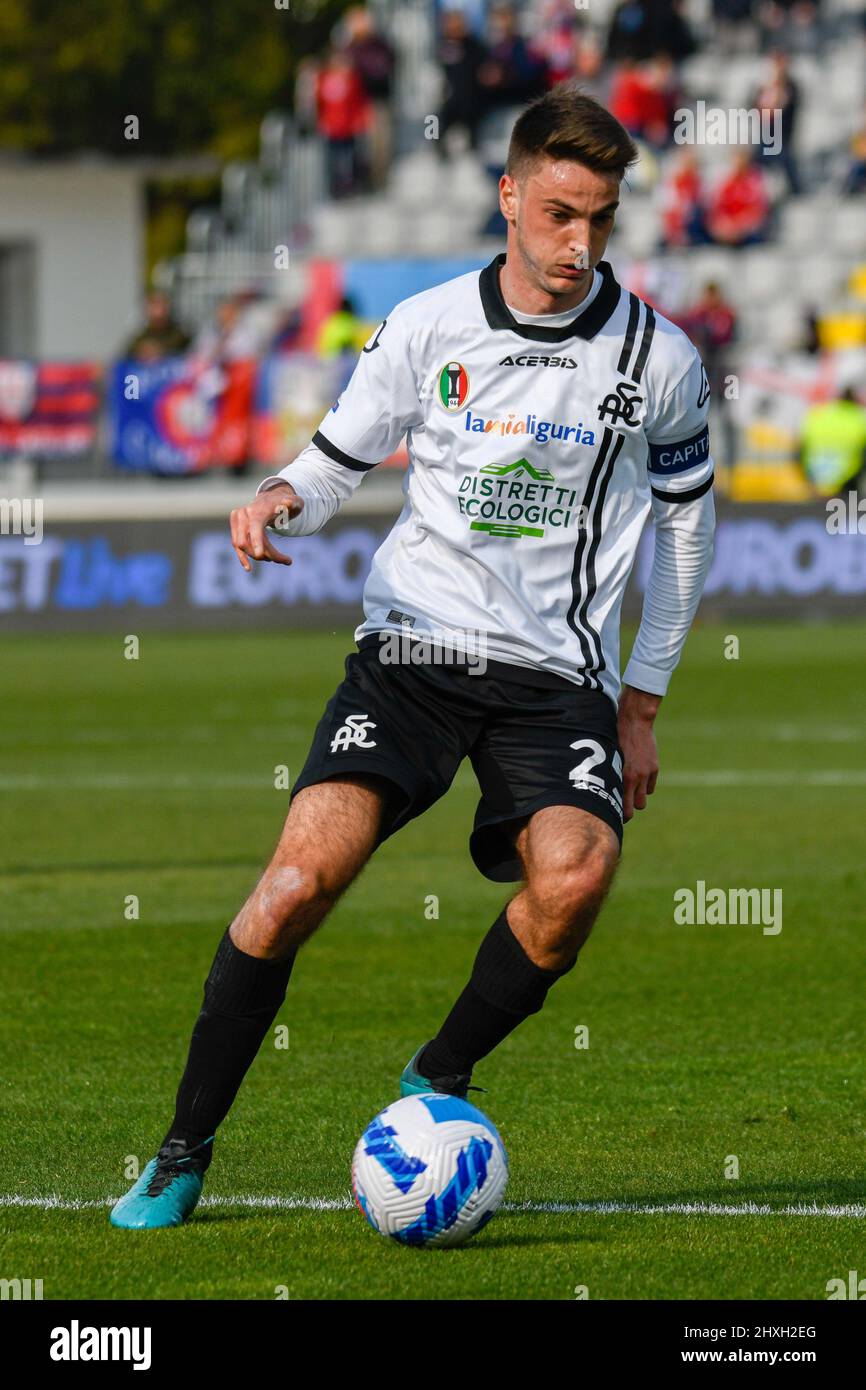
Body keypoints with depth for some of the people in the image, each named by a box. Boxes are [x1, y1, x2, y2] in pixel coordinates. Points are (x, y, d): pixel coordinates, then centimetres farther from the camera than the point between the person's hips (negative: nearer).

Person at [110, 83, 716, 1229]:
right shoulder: (427, 328, 2)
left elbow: (686, 526, 16)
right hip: (412, 648, 0)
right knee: (308, 867, -22)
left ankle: (439, 1079, 0)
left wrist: (642, 704, 15)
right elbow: (341, 456, 13)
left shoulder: (659, 360, 3)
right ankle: (185, 1151, -8)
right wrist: (282, 501, -12)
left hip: (558, 675, 0)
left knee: (575, 875, -29)